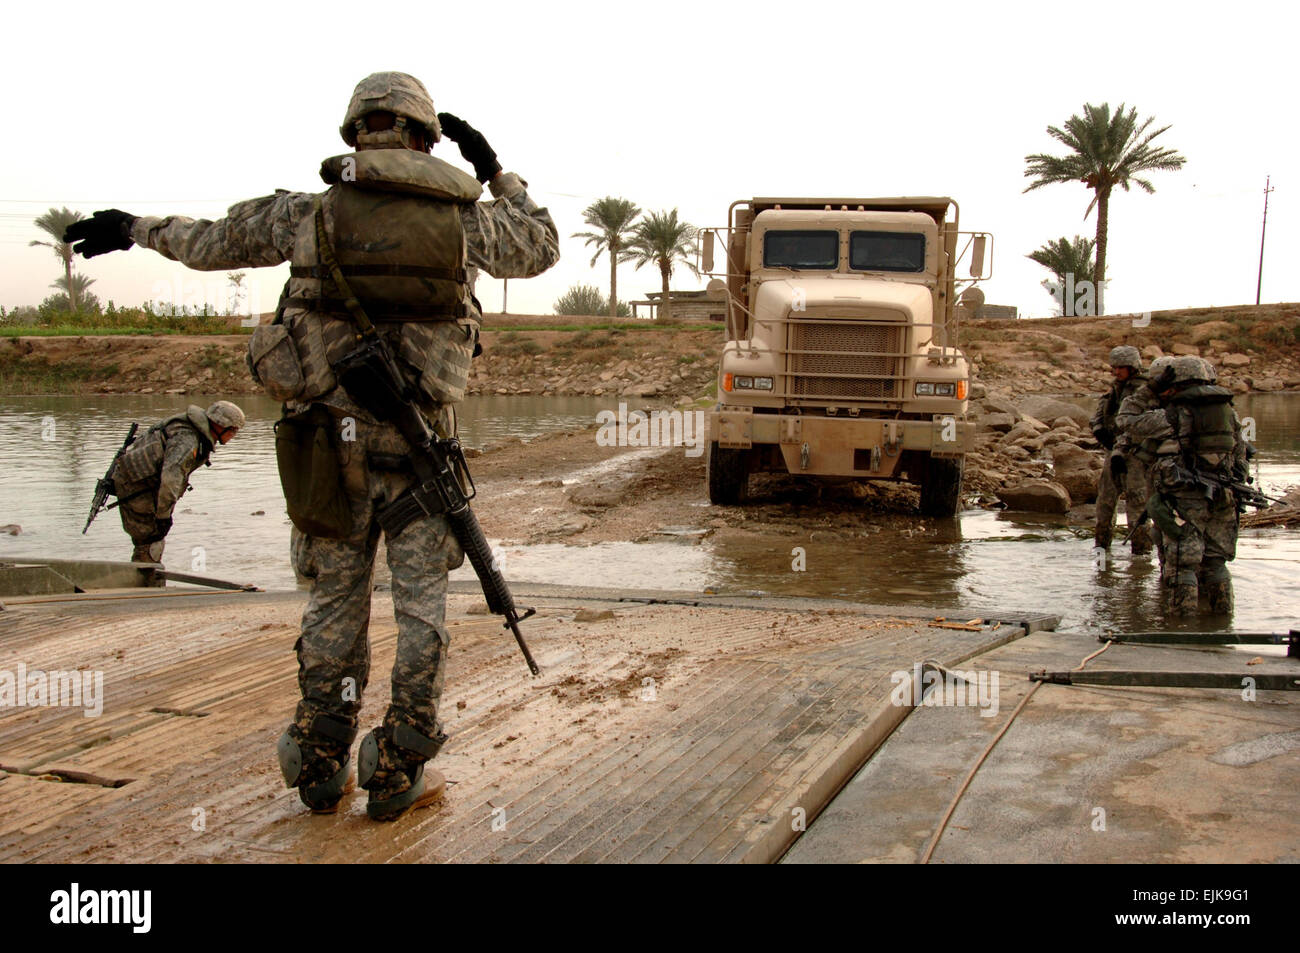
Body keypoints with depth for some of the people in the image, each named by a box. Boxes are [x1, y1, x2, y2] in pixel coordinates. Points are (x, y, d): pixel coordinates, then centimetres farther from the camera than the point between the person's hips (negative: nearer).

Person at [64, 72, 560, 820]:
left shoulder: (310, 213, 0)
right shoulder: (463, 215, 0)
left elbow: (211, 242, 14)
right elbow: (541, 248, 18)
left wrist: (138, 228, 32)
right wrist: (497, 171, 23)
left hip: (331, 436, 1)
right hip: (420, 438, -1)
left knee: (335, 600, 12)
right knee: (421, 603, 6)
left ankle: (322, 767, 19)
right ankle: (398, 775, 9)